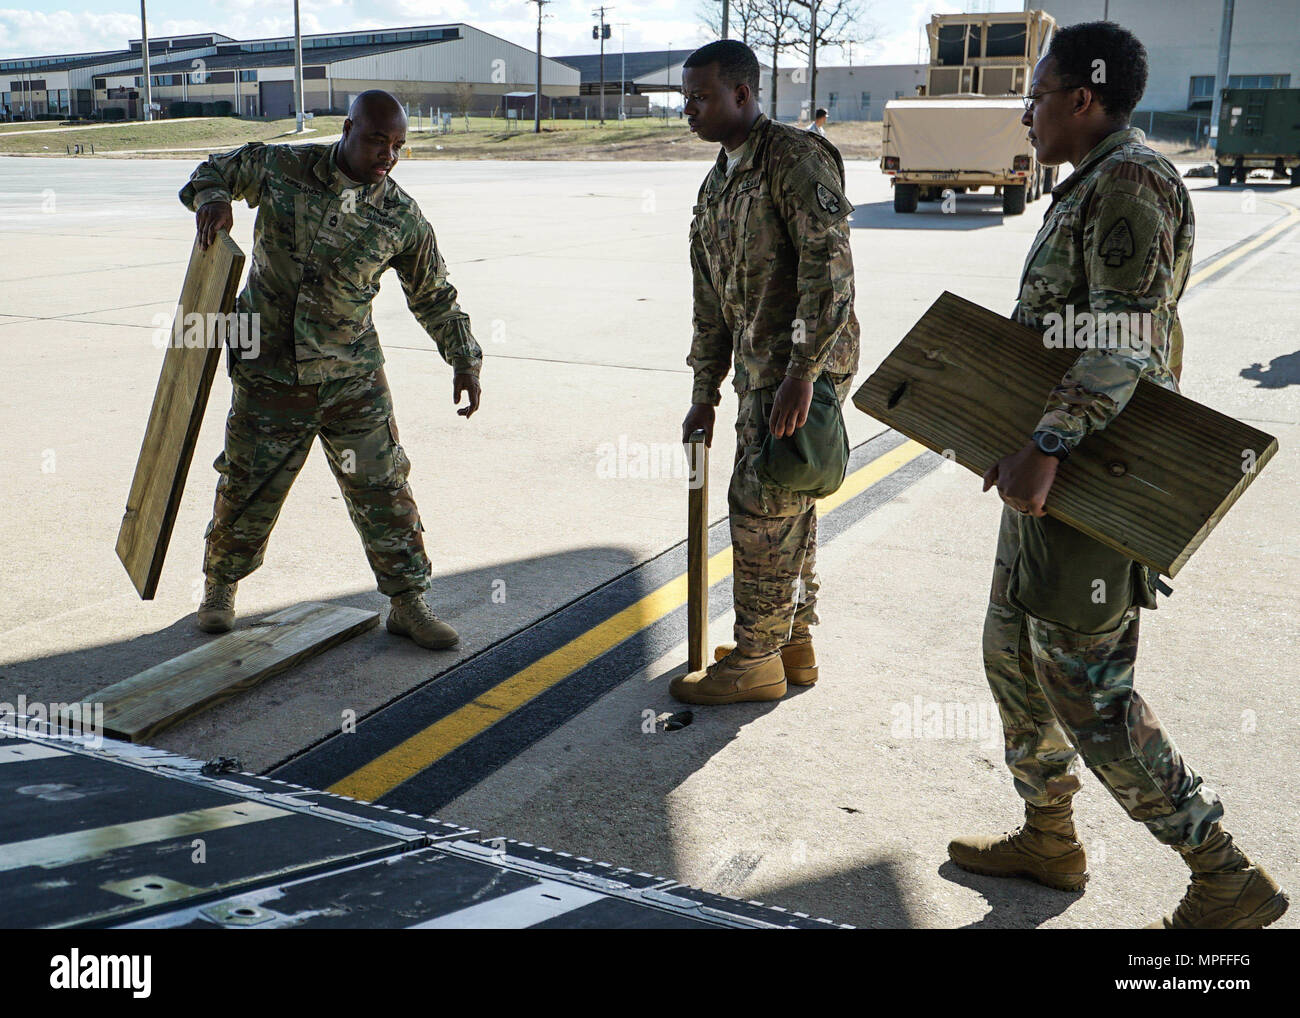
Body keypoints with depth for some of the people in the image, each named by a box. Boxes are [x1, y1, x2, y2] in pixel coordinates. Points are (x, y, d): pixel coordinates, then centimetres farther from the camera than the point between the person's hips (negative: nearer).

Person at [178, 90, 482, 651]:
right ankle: (221, 584, 34)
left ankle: (408, 603, 14)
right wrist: (211, 198, -11)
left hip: (354, 378, 1)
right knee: (248, 487, 9)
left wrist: (464, 361, 8)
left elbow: (434, 295, 9)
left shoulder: (401, 216, -4)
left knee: (382, 487, 1)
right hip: (269, 375, 0)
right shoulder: (280, 167, -6)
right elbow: (216, 168, 12)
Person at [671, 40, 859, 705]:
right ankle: (794, 643, 27)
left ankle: (757, 659, 7)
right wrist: (704, 394, 18)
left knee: (761, 504, -5)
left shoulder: (797, 158, -13)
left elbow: (829, 268, -22)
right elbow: (711, 301, 19)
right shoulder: (716, 185, 15)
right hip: (758, 368, 9)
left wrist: (801, 371, -26)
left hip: (805, 363, -9)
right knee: (787, 504, 15)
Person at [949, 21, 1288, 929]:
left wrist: (1046, 448, -31)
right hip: (1051, 478, 10)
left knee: (1086, 692, -5)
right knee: (1014, 659, 17)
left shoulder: (1131, 181, -16)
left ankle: (1228, 879, 8)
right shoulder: (1087, 190, 16)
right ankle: (1049, 840, 33)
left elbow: (1124, 341, -26)